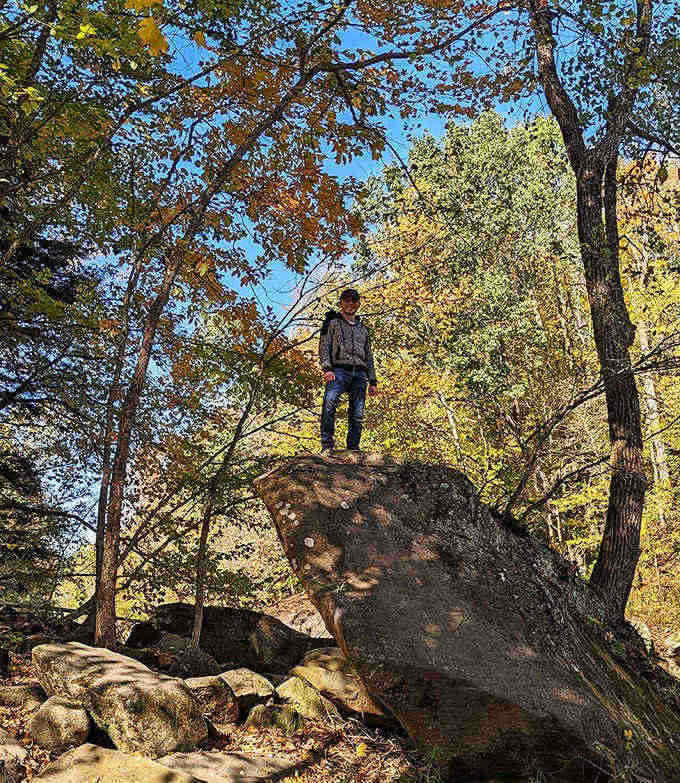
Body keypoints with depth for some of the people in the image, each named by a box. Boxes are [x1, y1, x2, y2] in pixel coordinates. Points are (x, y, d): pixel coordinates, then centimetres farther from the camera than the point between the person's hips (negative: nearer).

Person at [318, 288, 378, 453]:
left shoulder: (363, 329, 28)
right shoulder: (333, 323, 15)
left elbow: (369, 357, 26)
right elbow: (324, 346, 2)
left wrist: (373, 381, 17)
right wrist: (326, 368, -14)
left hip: (360, 374, 5)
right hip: (339, 370, -5)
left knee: (357, 415, -2)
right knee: (329, 403, -29)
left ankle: (353, 449, 4)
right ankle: (327, 446, -29)